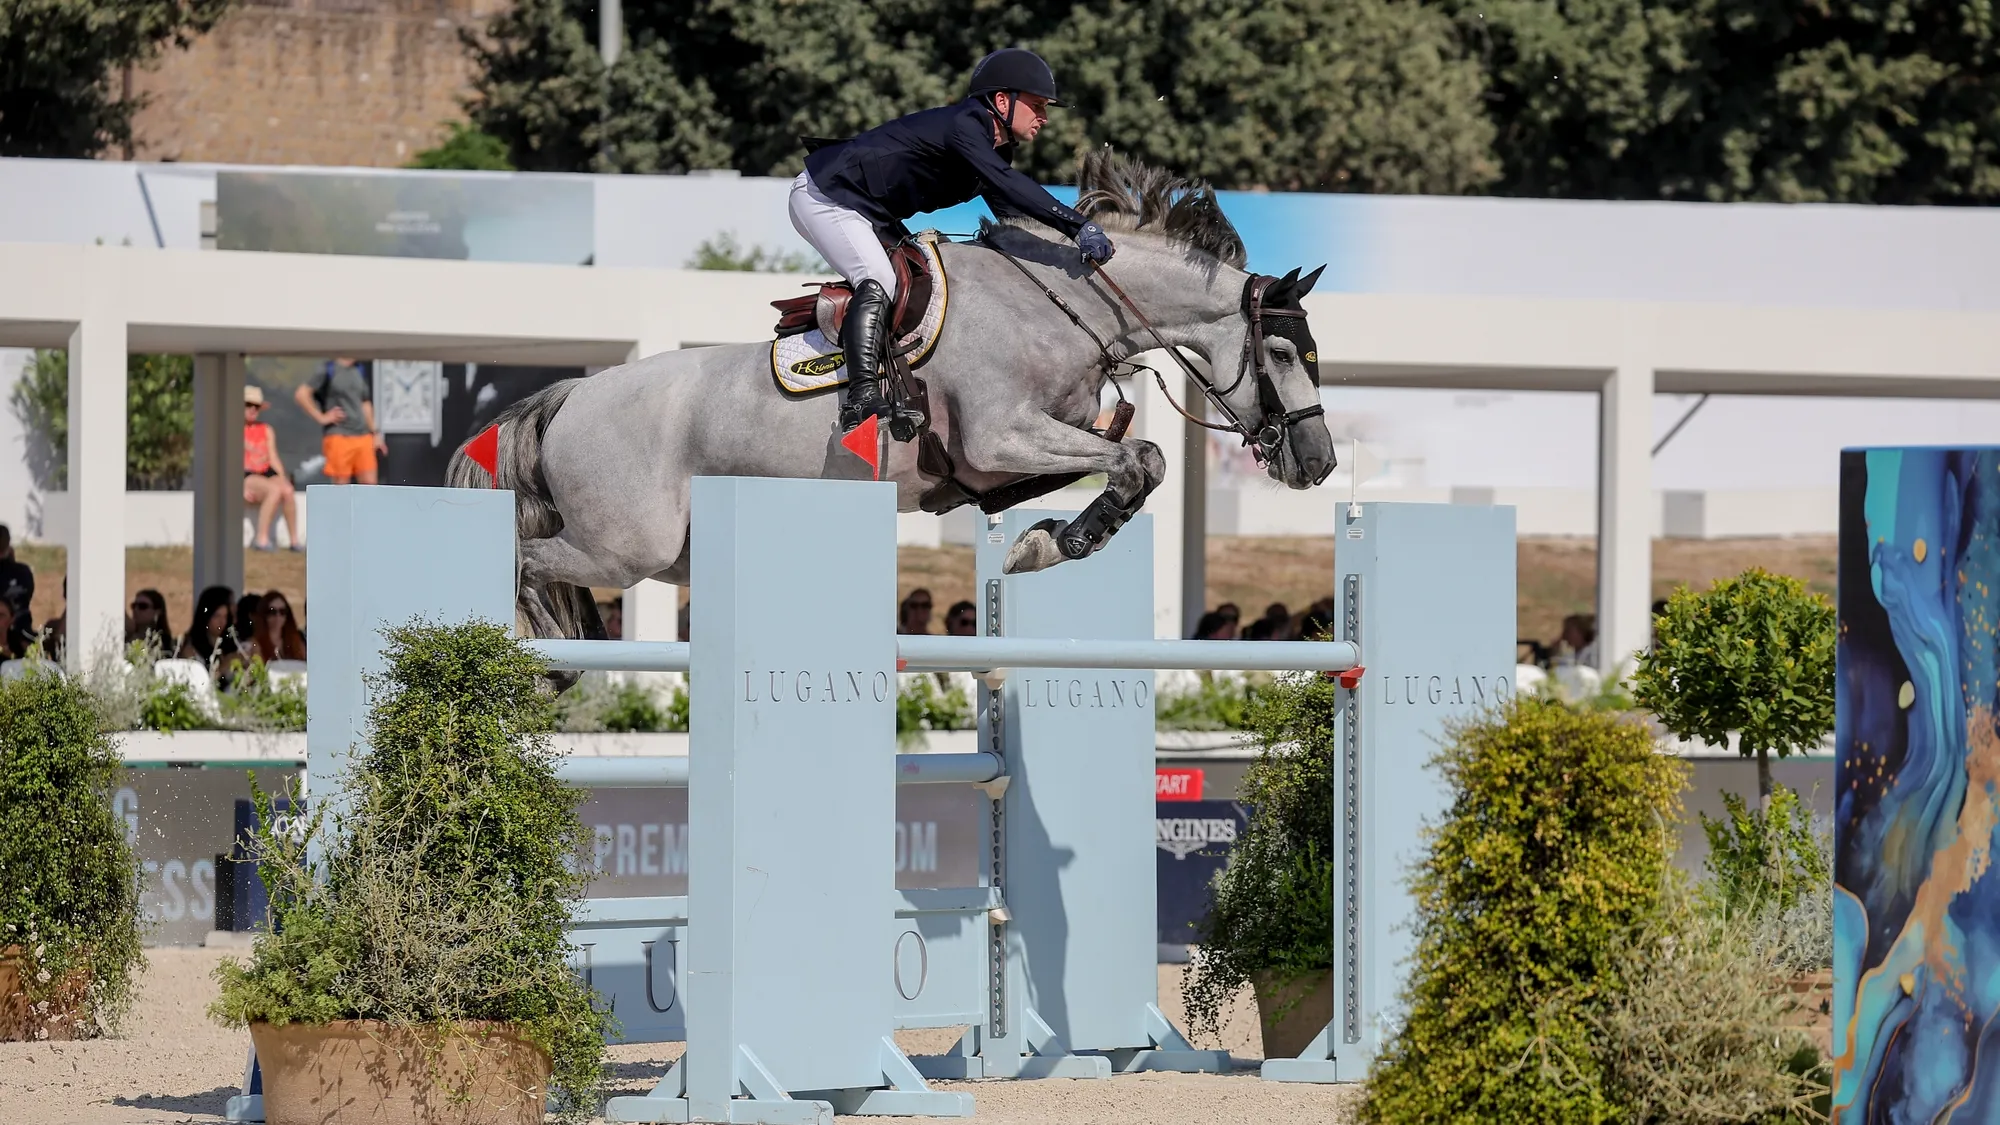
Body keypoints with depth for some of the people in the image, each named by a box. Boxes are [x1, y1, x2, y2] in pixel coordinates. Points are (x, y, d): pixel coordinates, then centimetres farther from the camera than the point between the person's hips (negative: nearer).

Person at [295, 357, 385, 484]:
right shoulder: (328, 371, -4)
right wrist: (321, 417, -9)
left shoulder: (359, 372, 15)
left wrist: (375, 433, 20)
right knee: (341, 486, -2)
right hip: (338, 436, -6)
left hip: (363, 436, 6)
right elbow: (301, 394, -10)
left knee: (370, 483, -1)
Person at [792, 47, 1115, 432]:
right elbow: (1007, 185, -39)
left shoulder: (996, 149, 8)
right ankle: (861, 397, -37)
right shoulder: (963, 126, -25)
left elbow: (1011, 214, 11)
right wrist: (1078, 226, -45)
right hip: (822, 197, -11)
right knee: (879, 283, -27)